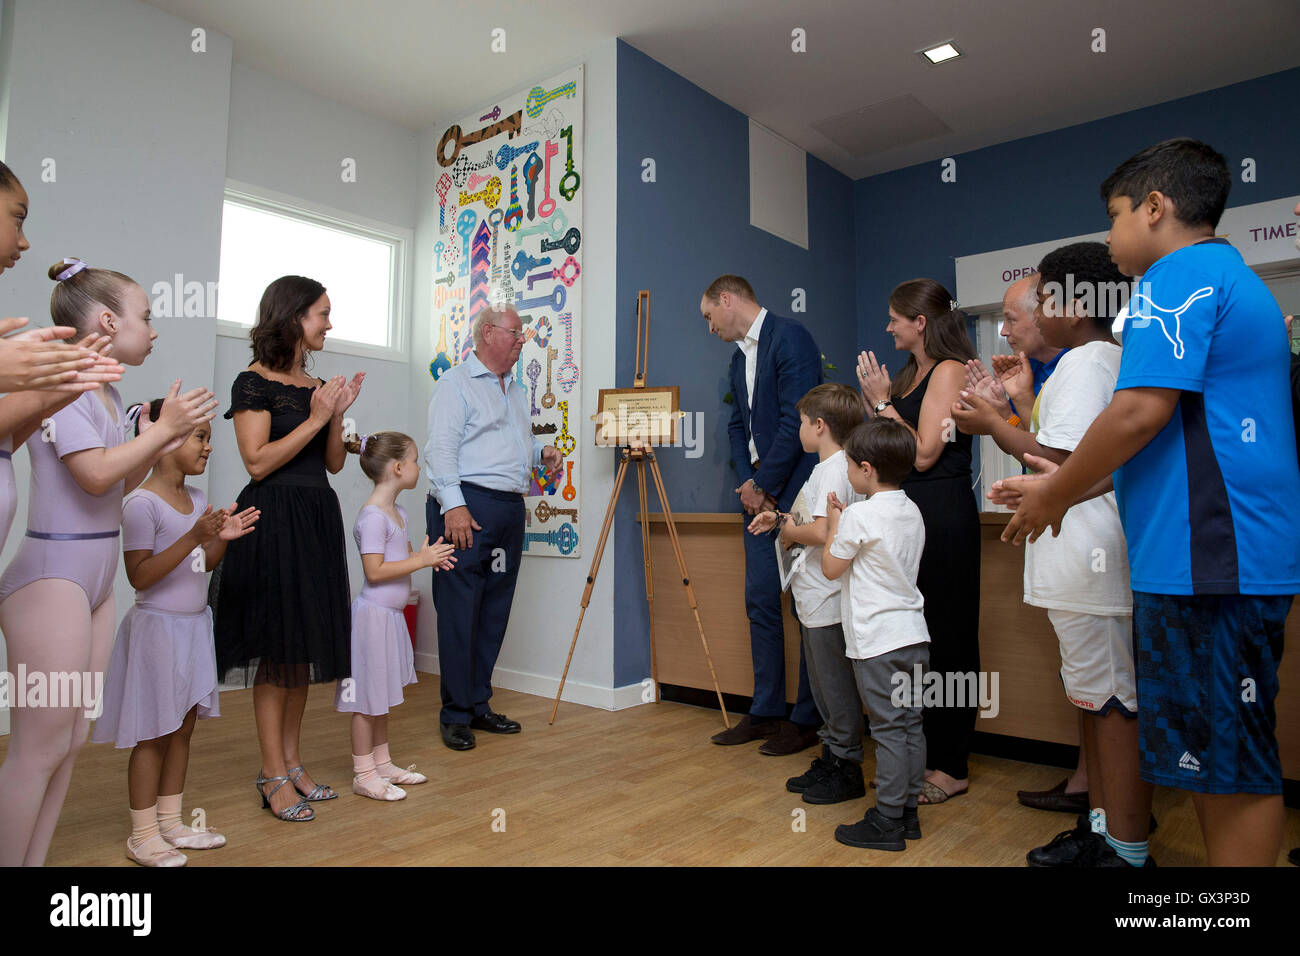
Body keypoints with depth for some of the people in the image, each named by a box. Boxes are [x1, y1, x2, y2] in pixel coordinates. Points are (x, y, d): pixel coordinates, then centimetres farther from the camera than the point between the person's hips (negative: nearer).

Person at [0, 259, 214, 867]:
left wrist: (166, 437, 6)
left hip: (97, 577, 9)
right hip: (52, 575, -9)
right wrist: (163, 428, -13)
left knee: (71, 741, 12)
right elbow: (95, 474, -21)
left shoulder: (108, 394, 13)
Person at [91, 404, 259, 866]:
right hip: (158, 626, -8)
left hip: (194, 624, 8)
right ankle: (142, 835, 18)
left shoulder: (198, 499, 7)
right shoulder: (141, 503, -17)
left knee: (184, 726, 14)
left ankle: (171, 823, 28)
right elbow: (140, 575, -20)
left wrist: (221, 537, -5)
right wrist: (193, 536, -28)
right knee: (155, 734, 3)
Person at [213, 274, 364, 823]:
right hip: (274, 521, -7)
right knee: (277, 650, -2)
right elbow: (258, 462, -14)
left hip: (318, 520, 7)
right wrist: (315, 418, -13)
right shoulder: (254, 383, -6)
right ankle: (274, 776, 9)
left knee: (307, 644, 10)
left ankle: (293, 764, 22)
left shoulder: (317, 386, 14)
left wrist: (338, 415, -2)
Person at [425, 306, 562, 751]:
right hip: (467, 505, -8)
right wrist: (453, 503, -22)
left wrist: (541, 452, 10)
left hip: (510, 509, 8)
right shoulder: (456, 382, -1)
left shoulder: (515, 390, 24)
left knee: (494, 611, 9)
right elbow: (441, 447, -11)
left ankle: (478, 705, 20)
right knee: (459, 610, -5)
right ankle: (456, 715, 4)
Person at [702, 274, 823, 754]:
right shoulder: (740, 356, 18)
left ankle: (806, 719, 11)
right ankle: (766, 711, 20)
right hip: (759, 495, 9)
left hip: (796, 493, -9)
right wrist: (747, 484, 2)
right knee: (761, 601, 10)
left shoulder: (790, 337, -9)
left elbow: (796, 419, -18)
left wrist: (763, 485, -12)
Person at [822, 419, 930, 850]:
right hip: (913, 633, 8)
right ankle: (907, 811, 23)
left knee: (889, 730, -2)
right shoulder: (912, 511, 9)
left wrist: (833, 526, 6)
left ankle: (886, 823, 7)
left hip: (878, 639, -8)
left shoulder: (859, 515, -15)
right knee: (911, 725, 13)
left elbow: (831, 567, -7)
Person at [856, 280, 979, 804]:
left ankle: (951, 767, 10)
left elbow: (924, 453, -17)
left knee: (944, 637, -1)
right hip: (907, 511, 9)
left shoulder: (950, 370, -8)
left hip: (941, 515, -9)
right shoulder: (910, 375, 17)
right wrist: (876, 401, 7)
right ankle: (920, 754, 24)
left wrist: (882, 402, -10)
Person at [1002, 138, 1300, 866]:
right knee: (1222, 757, 16)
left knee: (1228, 762, -1)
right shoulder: (1236, 280, 23)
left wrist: (1053, 495, -6)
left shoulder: (1180, 274, -9)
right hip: (1232, 557, 10)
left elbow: (1142, 412, -20)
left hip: (1206, 557, -10)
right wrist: (1062, 490, 20)